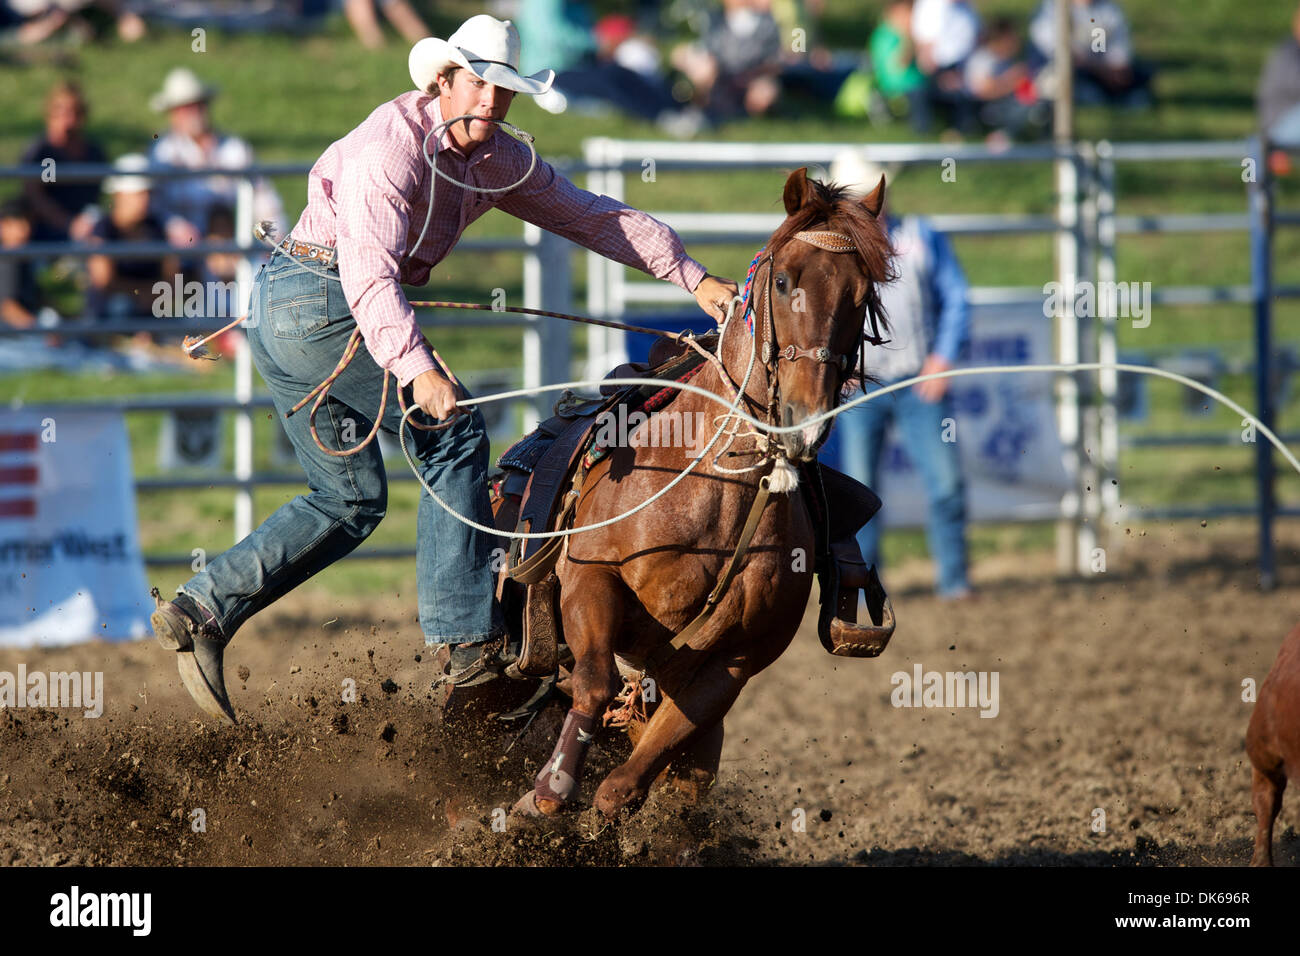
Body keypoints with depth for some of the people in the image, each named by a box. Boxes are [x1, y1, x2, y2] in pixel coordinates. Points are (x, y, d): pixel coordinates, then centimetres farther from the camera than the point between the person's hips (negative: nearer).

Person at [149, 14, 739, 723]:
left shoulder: (494, 159, 8)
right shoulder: (392, 146, -20)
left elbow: (586, 214, 15)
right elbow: (369, 271, -31)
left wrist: (692, 277, 12)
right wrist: (416, 368, -44)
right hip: (320, 297, -10)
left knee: (350, 499, 12)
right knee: (454, 435, -7)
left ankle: (200, 612, 5)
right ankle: (465, 639, -7)